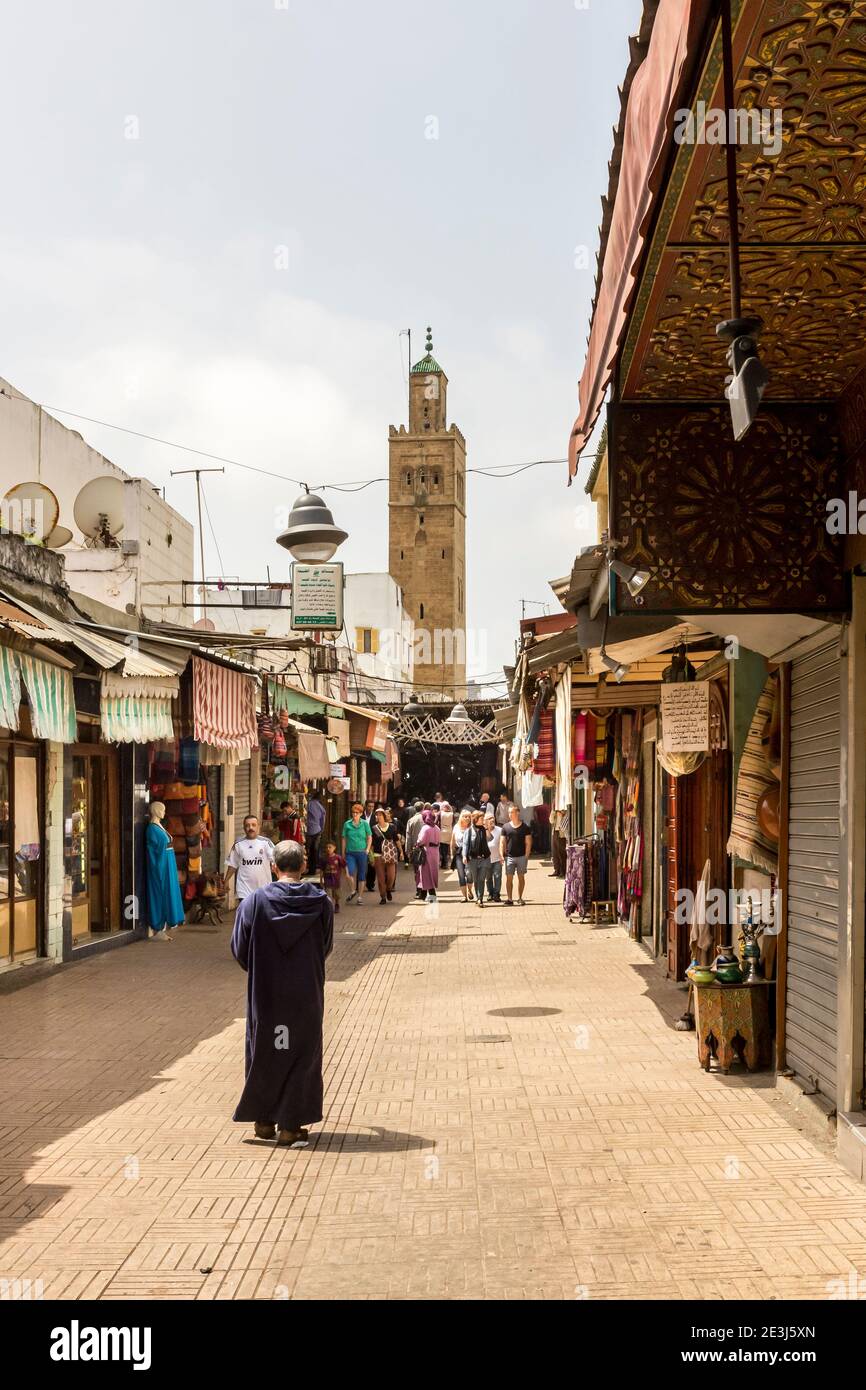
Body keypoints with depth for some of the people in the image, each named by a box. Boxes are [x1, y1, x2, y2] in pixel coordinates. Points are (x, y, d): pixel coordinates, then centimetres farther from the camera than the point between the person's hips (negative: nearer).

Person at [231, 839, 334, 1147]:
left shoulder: (255, 901, -10)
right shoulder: (321, 902, -8)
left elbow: (240, 949, -4)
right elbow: (327, 946, 5)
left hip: (265, 992, 0)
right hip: (306, 993, 0)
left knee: (264, 1053, 15)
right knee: (302, 1054, 10)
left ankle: (264, 1121, 24)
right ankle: (290, 1126, 11)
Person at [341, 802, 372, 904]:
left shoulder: (364, 824, 2)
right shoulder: (347, 824, 2)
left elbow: (369, 837, 8)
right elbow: (344, 839, 7)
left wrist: (367, 850, -3)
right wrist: (343, 853, 5)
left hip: (361, 852, 0)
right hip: (350, 852, 0)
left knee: (361, 875, 5)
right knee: (350, 872, -14)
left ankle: (359, 896, 16)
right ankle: (353, 891, 12)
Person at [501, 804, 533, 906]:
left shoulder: (525, 827, 0)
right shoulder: (506, 827, 4)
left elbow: (528, 842, 1)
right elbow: (503, 842, 6)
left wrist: (526, 856, -6)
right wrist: (502, 855, -2)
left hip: (521, 856, -1)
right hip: (509, 856, 1)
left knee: (521, 877, 6)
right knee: (509, 878, -2)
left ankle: (520, 898, 16)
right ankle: (509, 899, 1)